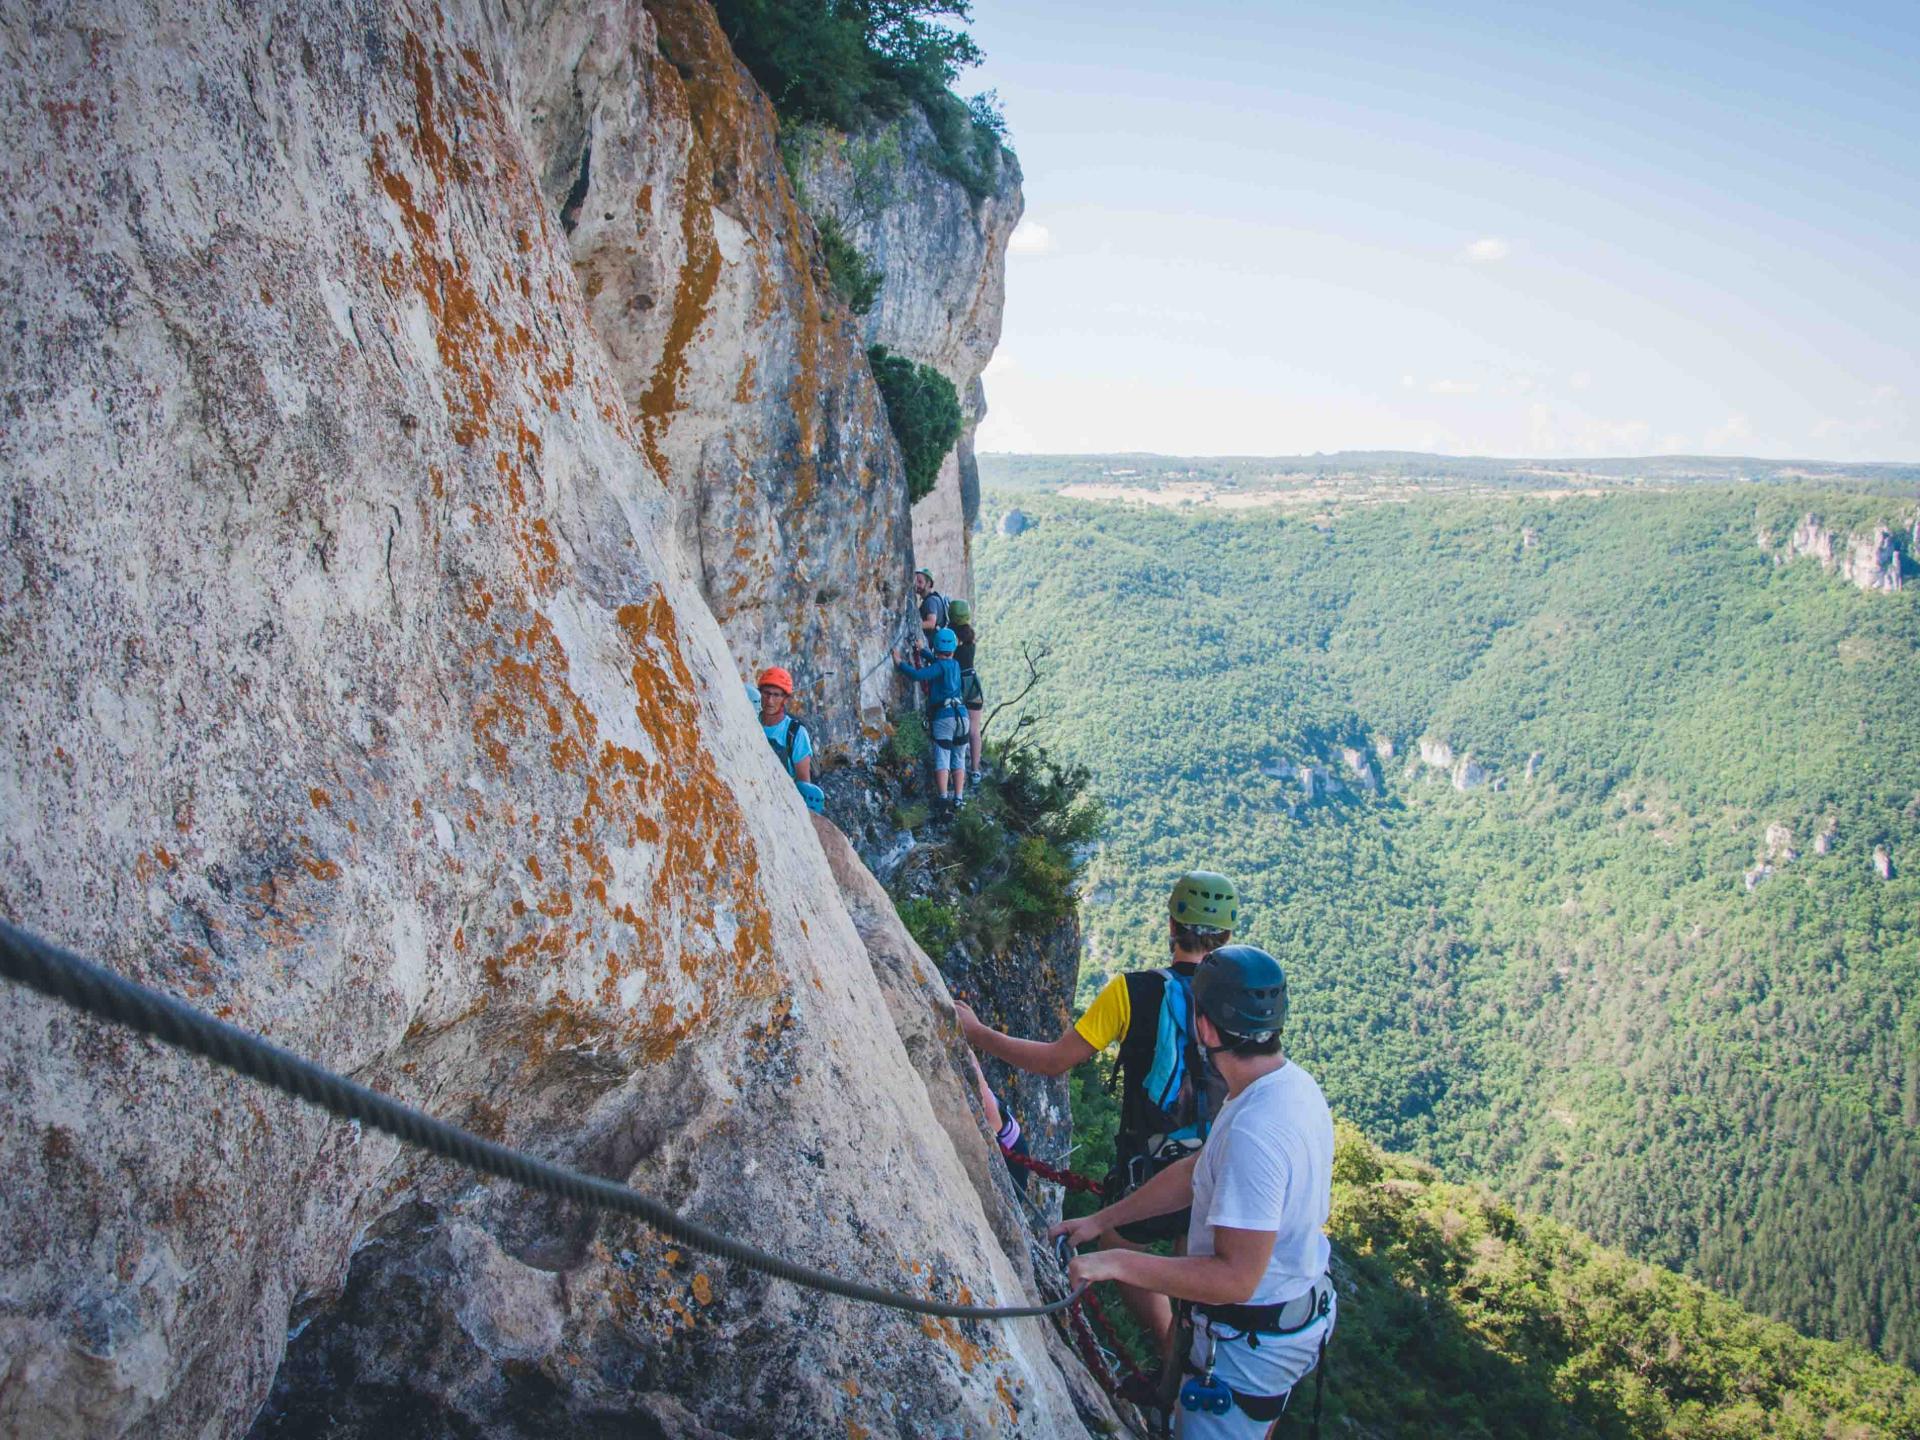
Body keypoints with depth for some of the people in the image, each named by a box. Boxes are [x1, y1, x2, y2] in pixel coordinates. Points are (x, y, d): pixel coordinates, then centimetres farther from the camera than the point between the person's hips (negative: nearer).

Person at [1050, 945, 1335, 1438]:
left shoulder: (1252, 1132, -35)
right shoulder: (1294, 1083, -4)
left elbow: (1236, 1278, -33)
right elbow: (1197, 1173, 5)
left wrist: (1117, 1262, -30)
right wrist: (1102, 1219, 6)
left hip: (1252, 1342, -9)